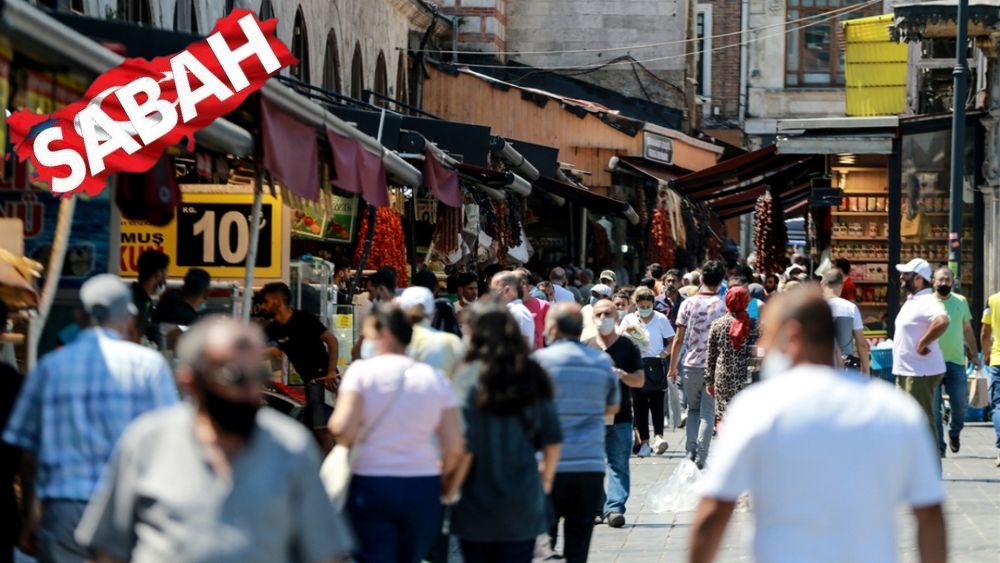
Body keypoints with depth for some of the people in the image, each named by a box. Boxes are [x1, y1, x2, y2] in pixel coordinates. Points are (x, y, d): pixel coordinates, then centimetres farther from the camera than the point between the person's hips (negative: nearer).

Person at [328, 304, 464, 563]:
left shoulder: (362, 370, -6)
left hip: (372, 486, -3)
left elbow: (343, 428, -17)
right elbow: (454, 446, 0)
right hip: (424, 489, 3)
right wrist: (444, 479, 18)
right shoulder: (434, 377, 4)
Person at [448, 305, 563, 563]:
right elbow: (553, 440, 6)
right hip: (524, 505, 3)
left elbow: (464, 447, -16)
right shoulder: (532, 376, 2)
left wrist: (449, 492, -7)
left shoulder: (470, 379, -11)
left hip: (478, 507, -3)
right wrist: (546, 479, 20)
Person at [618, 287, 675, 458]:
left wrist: (665, 353, -12)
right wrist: (627, 331, -18)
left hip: (656, 365, -2)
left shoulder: (660, 319, 5)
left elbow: (672, 341, 7)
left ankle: (658, 436, -23)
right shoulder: (629, 319, 9)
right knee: (639, 405, 1)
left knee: (657, 402, -13)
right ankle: (644, 441, 5)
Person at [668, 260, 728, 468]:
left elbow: (678, 339, 0)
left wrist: (673, 366, 9)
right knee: (708, 413, 5)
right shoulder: (723, 306, -4)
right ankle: (701, 456, 0)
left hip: (691, 364, 1)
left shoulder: (689, 303, -2)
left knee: (693, 409, 18)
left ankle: (691, 449, 5)